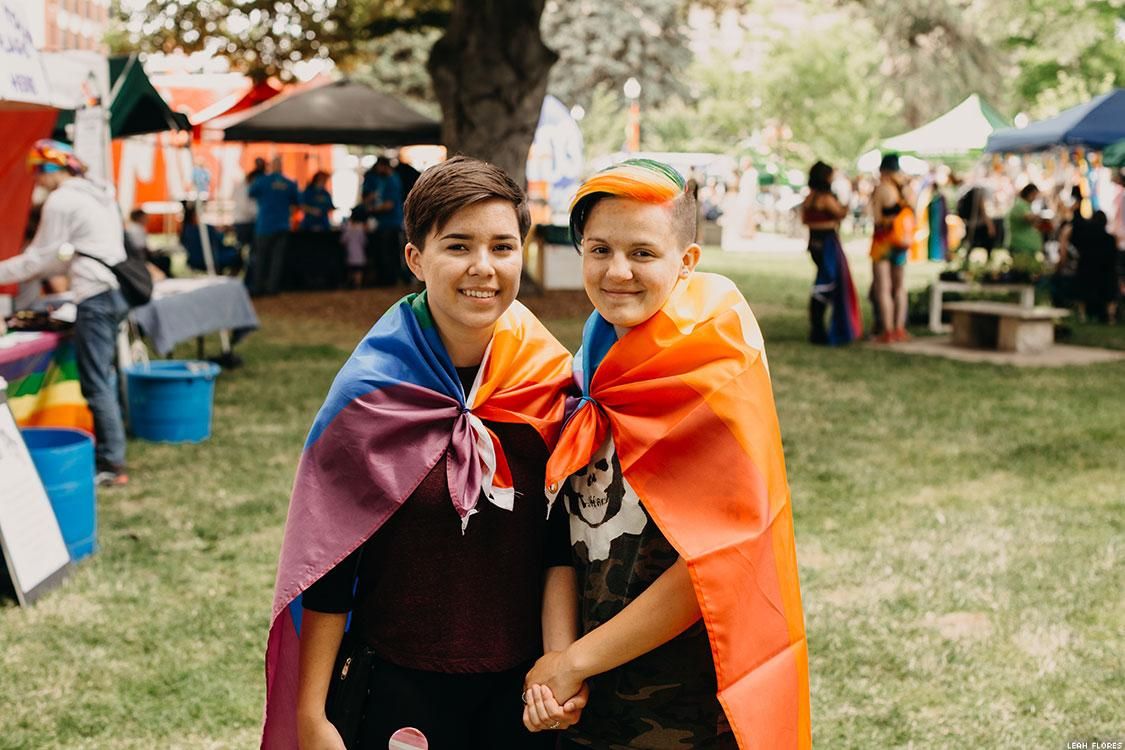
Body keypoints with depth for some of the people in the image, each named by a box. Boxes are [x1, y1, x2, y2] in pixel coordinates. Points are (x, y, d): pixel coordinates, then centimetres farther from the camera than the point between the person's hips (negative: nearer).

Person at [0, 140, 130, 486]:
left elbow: (42, 256, -3)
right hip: (116, 288, 9)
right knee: (103, 377, 15)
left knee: (95, 384, -6)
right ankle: (107, 448, 20)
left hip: (96, 297, -9)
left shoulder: (60, 201, -8)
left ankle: (112, 465, -5)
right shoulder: (99, 194, 19)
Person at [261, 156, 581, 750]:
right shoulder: (370, 397, -12)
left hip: (520, 682, 3)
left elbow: (561, 539, 0)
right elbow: (326, 566, -9)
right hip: (401, 684, -2)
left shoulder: (548, 382, -4)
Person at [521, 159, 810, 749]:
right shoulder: (597, 361, 3)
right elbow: (575, 531, 8)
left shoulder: (713, 373, -16)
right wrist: (554, 660, -6)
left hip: (690, 701, -6)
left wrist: (575, 661, -15)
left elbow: (714, 559, -19)